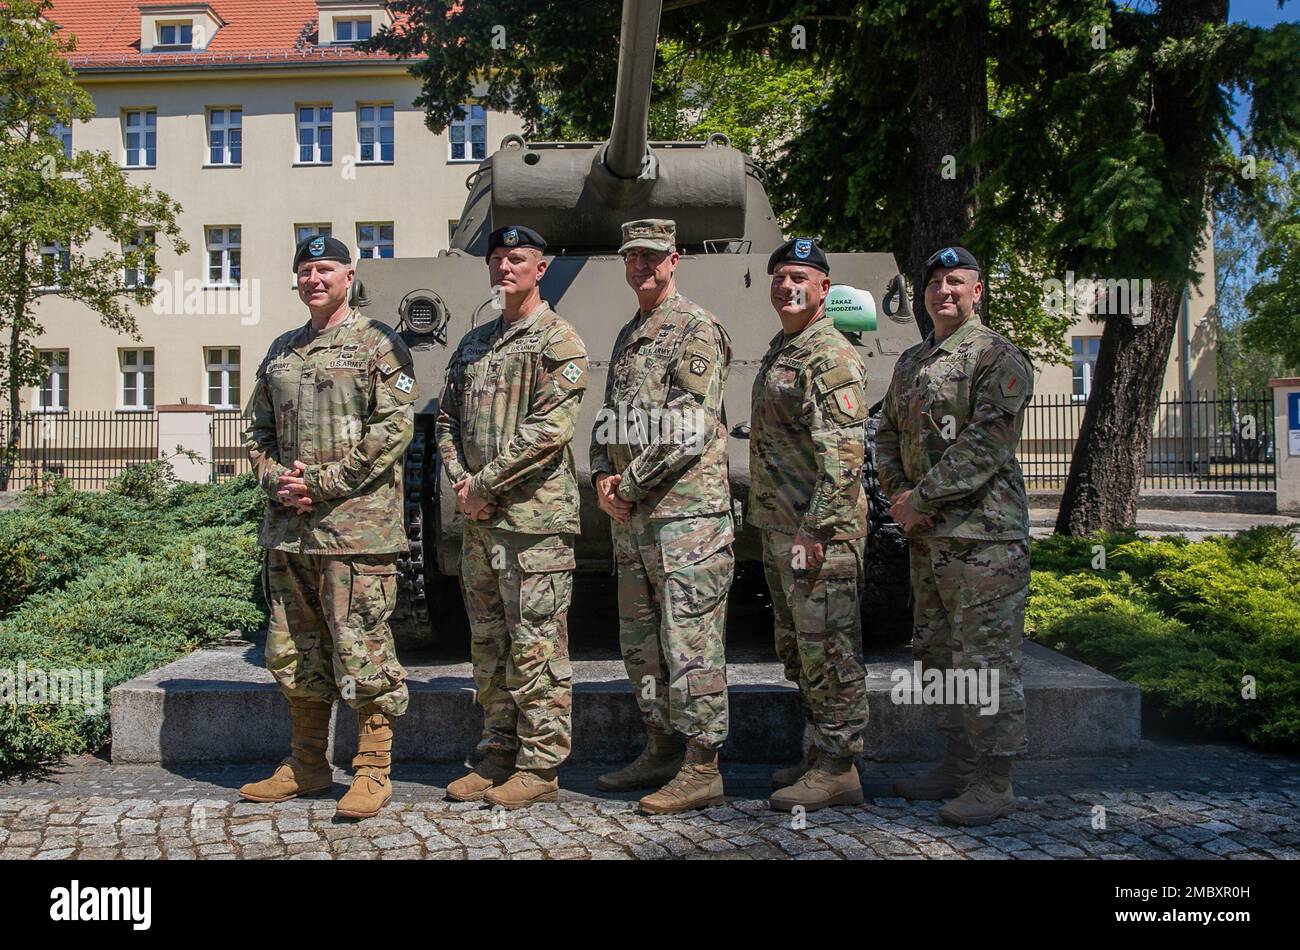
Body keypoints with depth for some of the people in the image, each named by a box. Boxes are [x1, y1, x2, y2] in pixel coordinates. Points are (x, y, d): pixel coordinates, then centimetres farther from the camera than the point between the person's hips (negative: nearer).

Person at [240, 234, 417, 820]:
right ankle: (307, 766, 25)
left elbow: (394, 428, -11)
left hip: (355, 524, -7)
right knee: (294, 651, 13)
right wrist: (276, 479, 0)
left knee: (362, 649, -5)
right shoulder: (281, 351, 19)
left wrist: (322, 484, -14)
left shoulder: (378, 344, -1)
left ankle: (373, 771, 6)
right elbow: (258, 428, 21)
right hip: (287, 526, 7)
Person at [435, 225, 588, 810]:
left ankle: (539, 768, 5)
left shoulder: (559, 343, -5)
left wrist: (483, 485, -13)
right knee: (488, 645, 13)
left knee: (535, 646, -3)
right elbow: (448, 418, 17)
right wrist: (459, 481, -1)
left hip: (534, 517, -8)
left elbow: (548, 429, -16)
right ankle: (497, 756, 24)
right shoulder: (473, 343, 18)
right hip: (478, 519, 8)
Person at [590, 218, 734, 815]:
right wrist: (603, 478, 3)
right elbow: (610, 420, 21)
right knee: (639, 639, 14)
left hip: (685, 512, -9)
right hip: (631, 518, 9)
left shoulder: (696, 330, -7)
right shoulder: (627, 335, 20)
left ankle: (702, 770, 1)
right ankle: (661, 751, 26)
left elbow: (688, 433, -16)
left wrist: (628, 484, -11)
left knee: (690, 640, -6)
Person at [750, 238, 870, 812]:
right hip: (778, 529, 10)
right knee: (797, 650, 16)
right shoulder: (779, 352, 18)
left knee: (827, 648, -4)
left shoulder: (833, 358, -13)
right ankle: (820, 753, 27)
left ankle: (838, 770, 4)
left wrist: (815, 529, -24)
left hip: (818, 532, -10)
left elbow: (844, 455, -21)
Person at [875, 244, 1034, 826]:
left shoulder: (999, 357, -7)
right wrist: (897, 492, 2)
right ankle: (959, 768, 26)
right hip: (926, 536, 9)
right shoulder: (910, 362, 17)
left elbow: (986, 445, -17)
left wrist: (921, 500, -15)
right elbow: (888, 434, 20)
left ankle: (994, 784, 3)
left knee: (986, 660, -5)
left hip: (983, 535, -8)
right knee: (940, 654, 15)